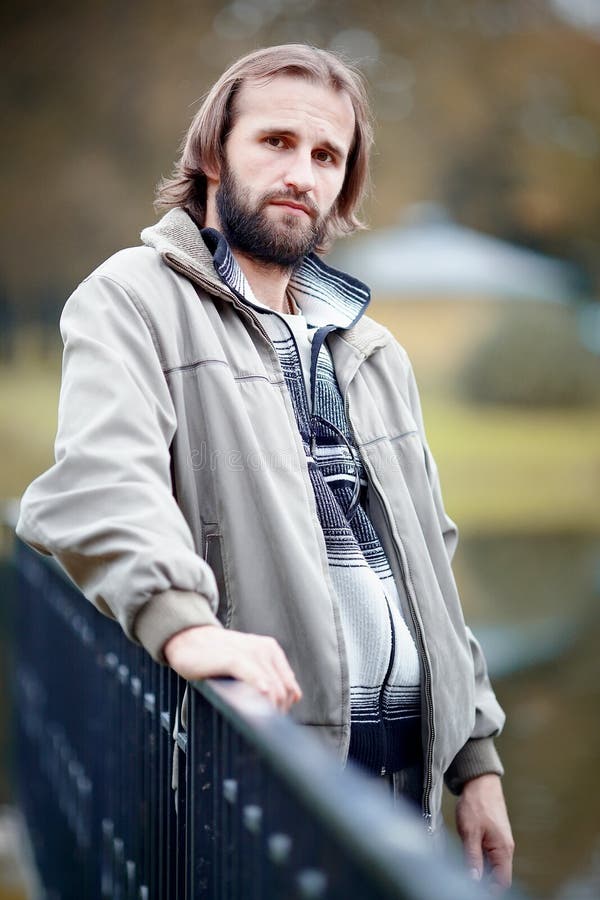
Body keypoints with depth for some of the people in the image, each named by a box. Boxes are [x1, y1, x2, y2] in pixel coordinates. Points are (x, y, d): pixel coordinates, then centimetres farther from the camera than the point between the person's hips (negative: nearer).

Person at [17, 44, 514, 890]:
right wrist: (182, 621, -39)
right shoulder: (136, 298, -2)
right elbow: (102, 474, -20)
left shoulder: (375, 351, 19)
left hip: (412, 756, 6)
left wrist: (477, 756, 13)